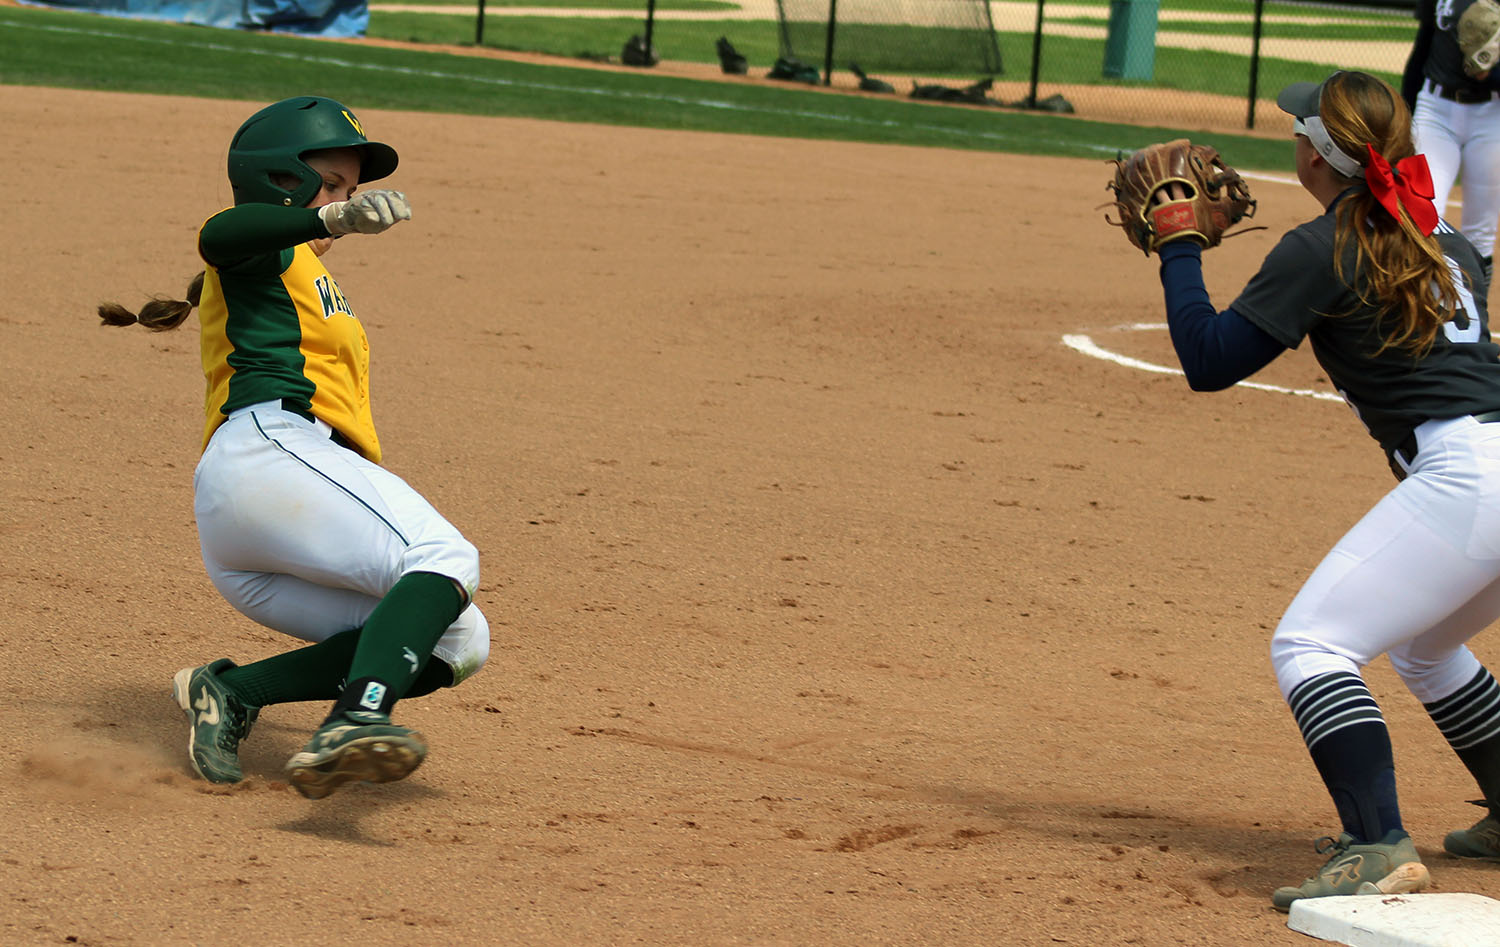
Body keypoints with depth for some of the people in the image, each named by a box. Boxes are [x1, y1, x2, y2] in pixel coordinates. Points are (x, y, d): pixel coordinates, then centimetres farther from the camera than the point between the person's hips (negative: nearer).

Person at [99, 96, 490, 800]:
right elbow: (218, 235, -14)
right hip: (267, 445, -9)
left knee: (458, 642, -4)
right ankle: (356, 720, -53)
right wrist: (332, 219, -30)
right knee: (444, 559, -29)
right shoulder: (266, 251, 12)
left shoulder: (305, 281, 39)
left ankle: (233, 690, -12)